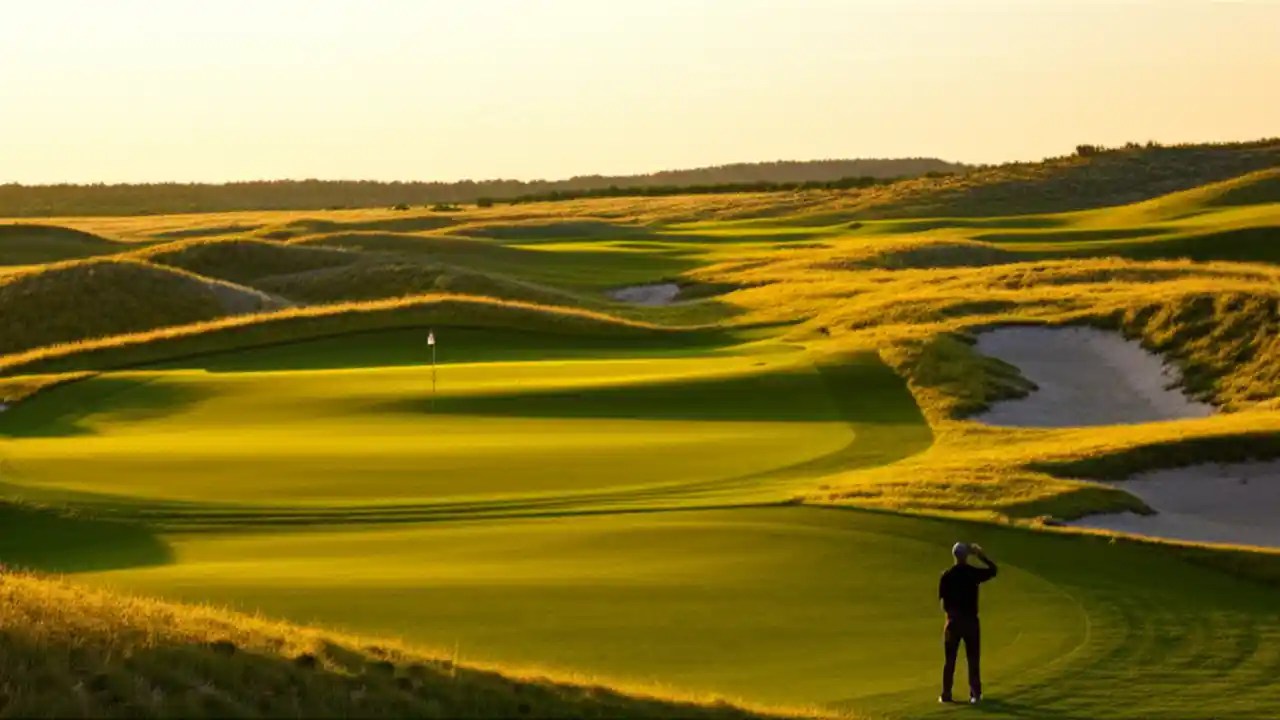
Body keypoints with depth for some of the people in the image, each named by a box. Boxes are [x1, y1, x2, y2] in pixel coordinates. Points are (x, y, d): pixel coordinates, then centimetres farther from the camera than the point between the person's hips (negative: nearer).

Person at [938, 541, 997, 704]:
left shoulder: (947, 575, -5)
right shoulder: (973, 573, -7)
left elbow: (942, 599, -5)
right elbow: (993, 570, 10)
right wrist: (982, 556, 17)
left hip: (953, 620, 1)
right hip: (970, 620, -1)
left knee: (950, 659, 7)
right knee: (973, 659, 7)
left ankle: (946, 694, 6)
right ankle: (975, 694, 6)